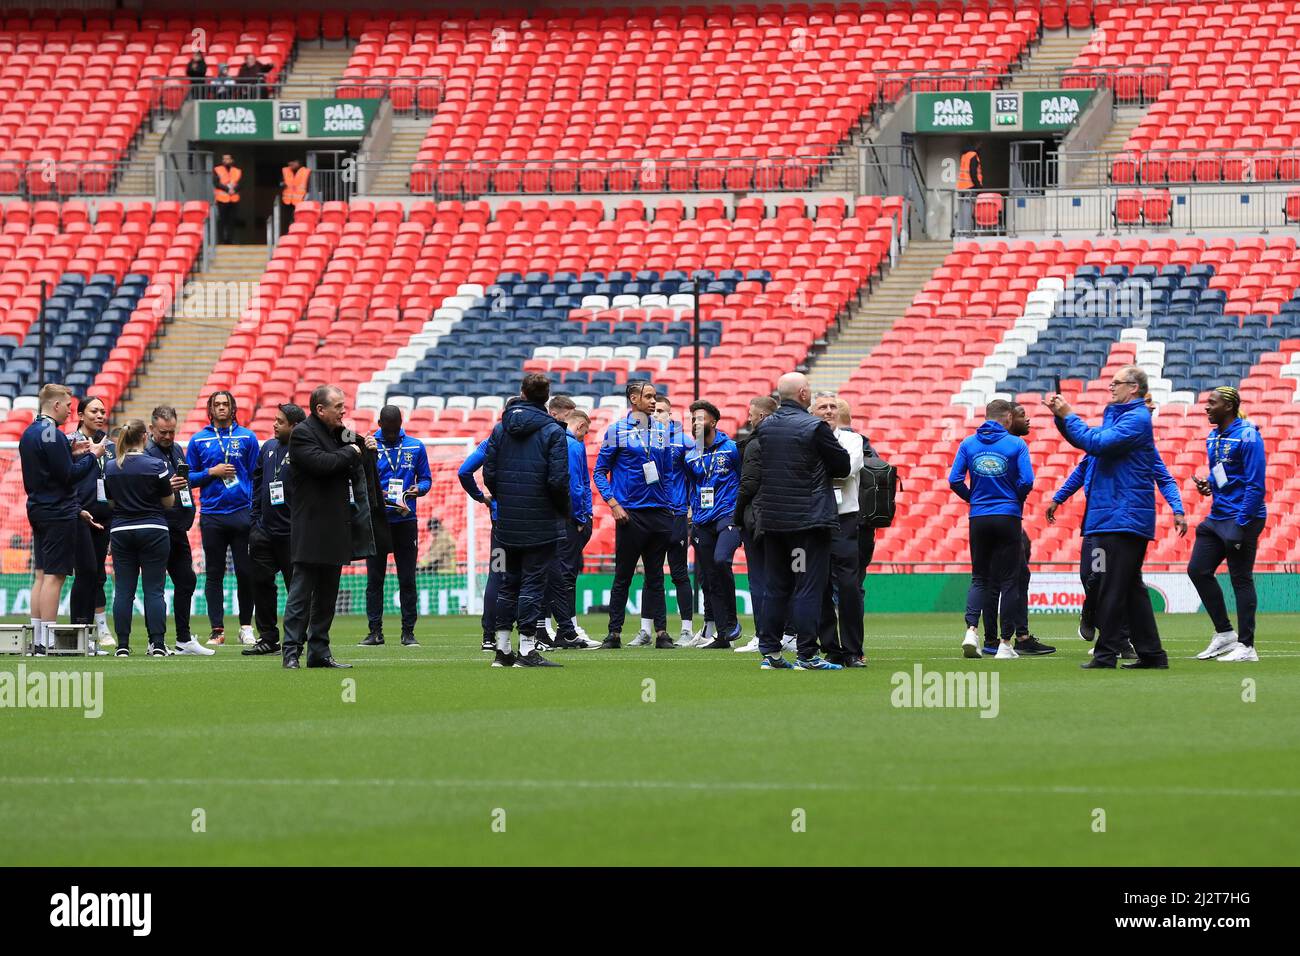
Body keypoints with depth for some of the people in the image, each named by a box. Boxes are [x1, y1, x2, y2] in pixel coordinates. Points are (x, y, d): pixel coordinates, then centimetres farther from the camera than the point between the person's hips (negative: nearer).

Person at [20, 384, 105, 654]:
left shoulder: (29, 433, 12)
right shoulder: (51, 434, -17)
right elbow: (68, 476, -18)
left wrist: (72, 453, 14)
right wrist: (92, 456, -6)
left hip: (38, 510, 9)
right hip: (59, 513, -9)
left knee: (41, 575, 11)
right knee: (54, 576, -8)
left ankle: (37, 638, 11)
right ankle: (47, 641, -10)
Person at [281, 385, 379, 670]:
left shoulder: (339, 433, 16)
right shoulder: (302, 434, -10)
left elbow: (356, 472, 22)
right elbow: (322, 463, -25)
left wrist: (368, 451, 4)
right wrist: (352, 451, -10)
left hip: (335, 528, 9)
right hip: (311, 531, -9)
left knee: (327, 595, 11)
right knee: (302, 592, -8)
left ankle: (319, 652, 16)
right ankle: (291, 653, -8)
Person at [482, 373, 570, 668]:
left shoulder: (501, 428, 5)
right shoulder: (552, 431, -9)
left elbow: (489, 473, 3)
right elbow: (558, 479, -15)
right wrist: (565, 510, 1)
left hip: (508, 522, 5)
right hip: (541, 522, -5)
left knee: (509, 582, 13)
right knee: (533, 582, -3)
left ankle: (502, 649, 14)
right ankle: (527, 649, -5)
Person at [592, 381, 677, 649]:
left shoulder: (662, 431, 12)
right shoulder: (617, 431, -2)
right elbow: (600, 472, -1)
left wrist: (670, 505, 10)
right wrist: (613, 504, -12)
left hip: (659, 513, 4)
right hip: (630, 513, -4)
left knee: (656, 576, 6)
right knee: (623, 576, -1)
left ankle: (661, 632, 6)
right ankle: (614, 634, 3)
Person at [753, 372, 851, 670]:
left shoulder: (765, 427, 7)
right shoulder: (814, 427, -12)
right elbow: (843, 466, -7)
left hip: (772, 519, 6)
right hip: (809, 518, -6)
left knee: (776, 587, 12)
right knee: (808, 587, -4)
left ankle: (770, 652, 12)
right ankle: (806, 654, -7)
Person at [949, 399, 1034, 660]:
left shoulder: (968, 443, 3)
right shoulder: (1016, 444, -4)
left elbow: (955, 480, -2)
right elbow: (1027, 481, -12)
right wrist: (1016, 499, 8)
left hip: (978, 519, 2)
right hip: (1008, 518, -2)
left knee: (979, 578, 12)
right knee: (1008, 580, 4)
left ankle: (972, 629, -11)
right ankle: (1006, 643, 4)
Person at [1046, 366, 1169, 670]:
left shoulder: (1136, 419, -12)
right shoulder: (1116, 415, 19)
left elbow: (1097, 443, -22)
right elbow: (1086, 441, 23)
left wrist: (1068, 416, -12)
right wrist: (1060, 415, 10)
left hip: (1123, 516, -10)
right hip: (1117, 516, 10)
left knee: (1112, 588, -9)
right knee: (1131, 588, 11)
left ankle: (1106, 654, -9)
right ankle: (1152, 654, 13)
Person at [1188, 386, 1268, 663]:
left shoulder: (1247, 437, -14)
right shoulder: (1213, 437, 14)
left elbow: (1256, 484, -18)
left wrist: (1242, 524, -21)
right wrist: (1208, 484, 5)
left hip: (1241, 517, -9)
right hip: (1217, 516, 9)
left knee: (1241, 580, -5)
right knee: (1198, 570, 6)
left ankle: (1246, 647, 0)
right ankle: (1224, 634, 16)